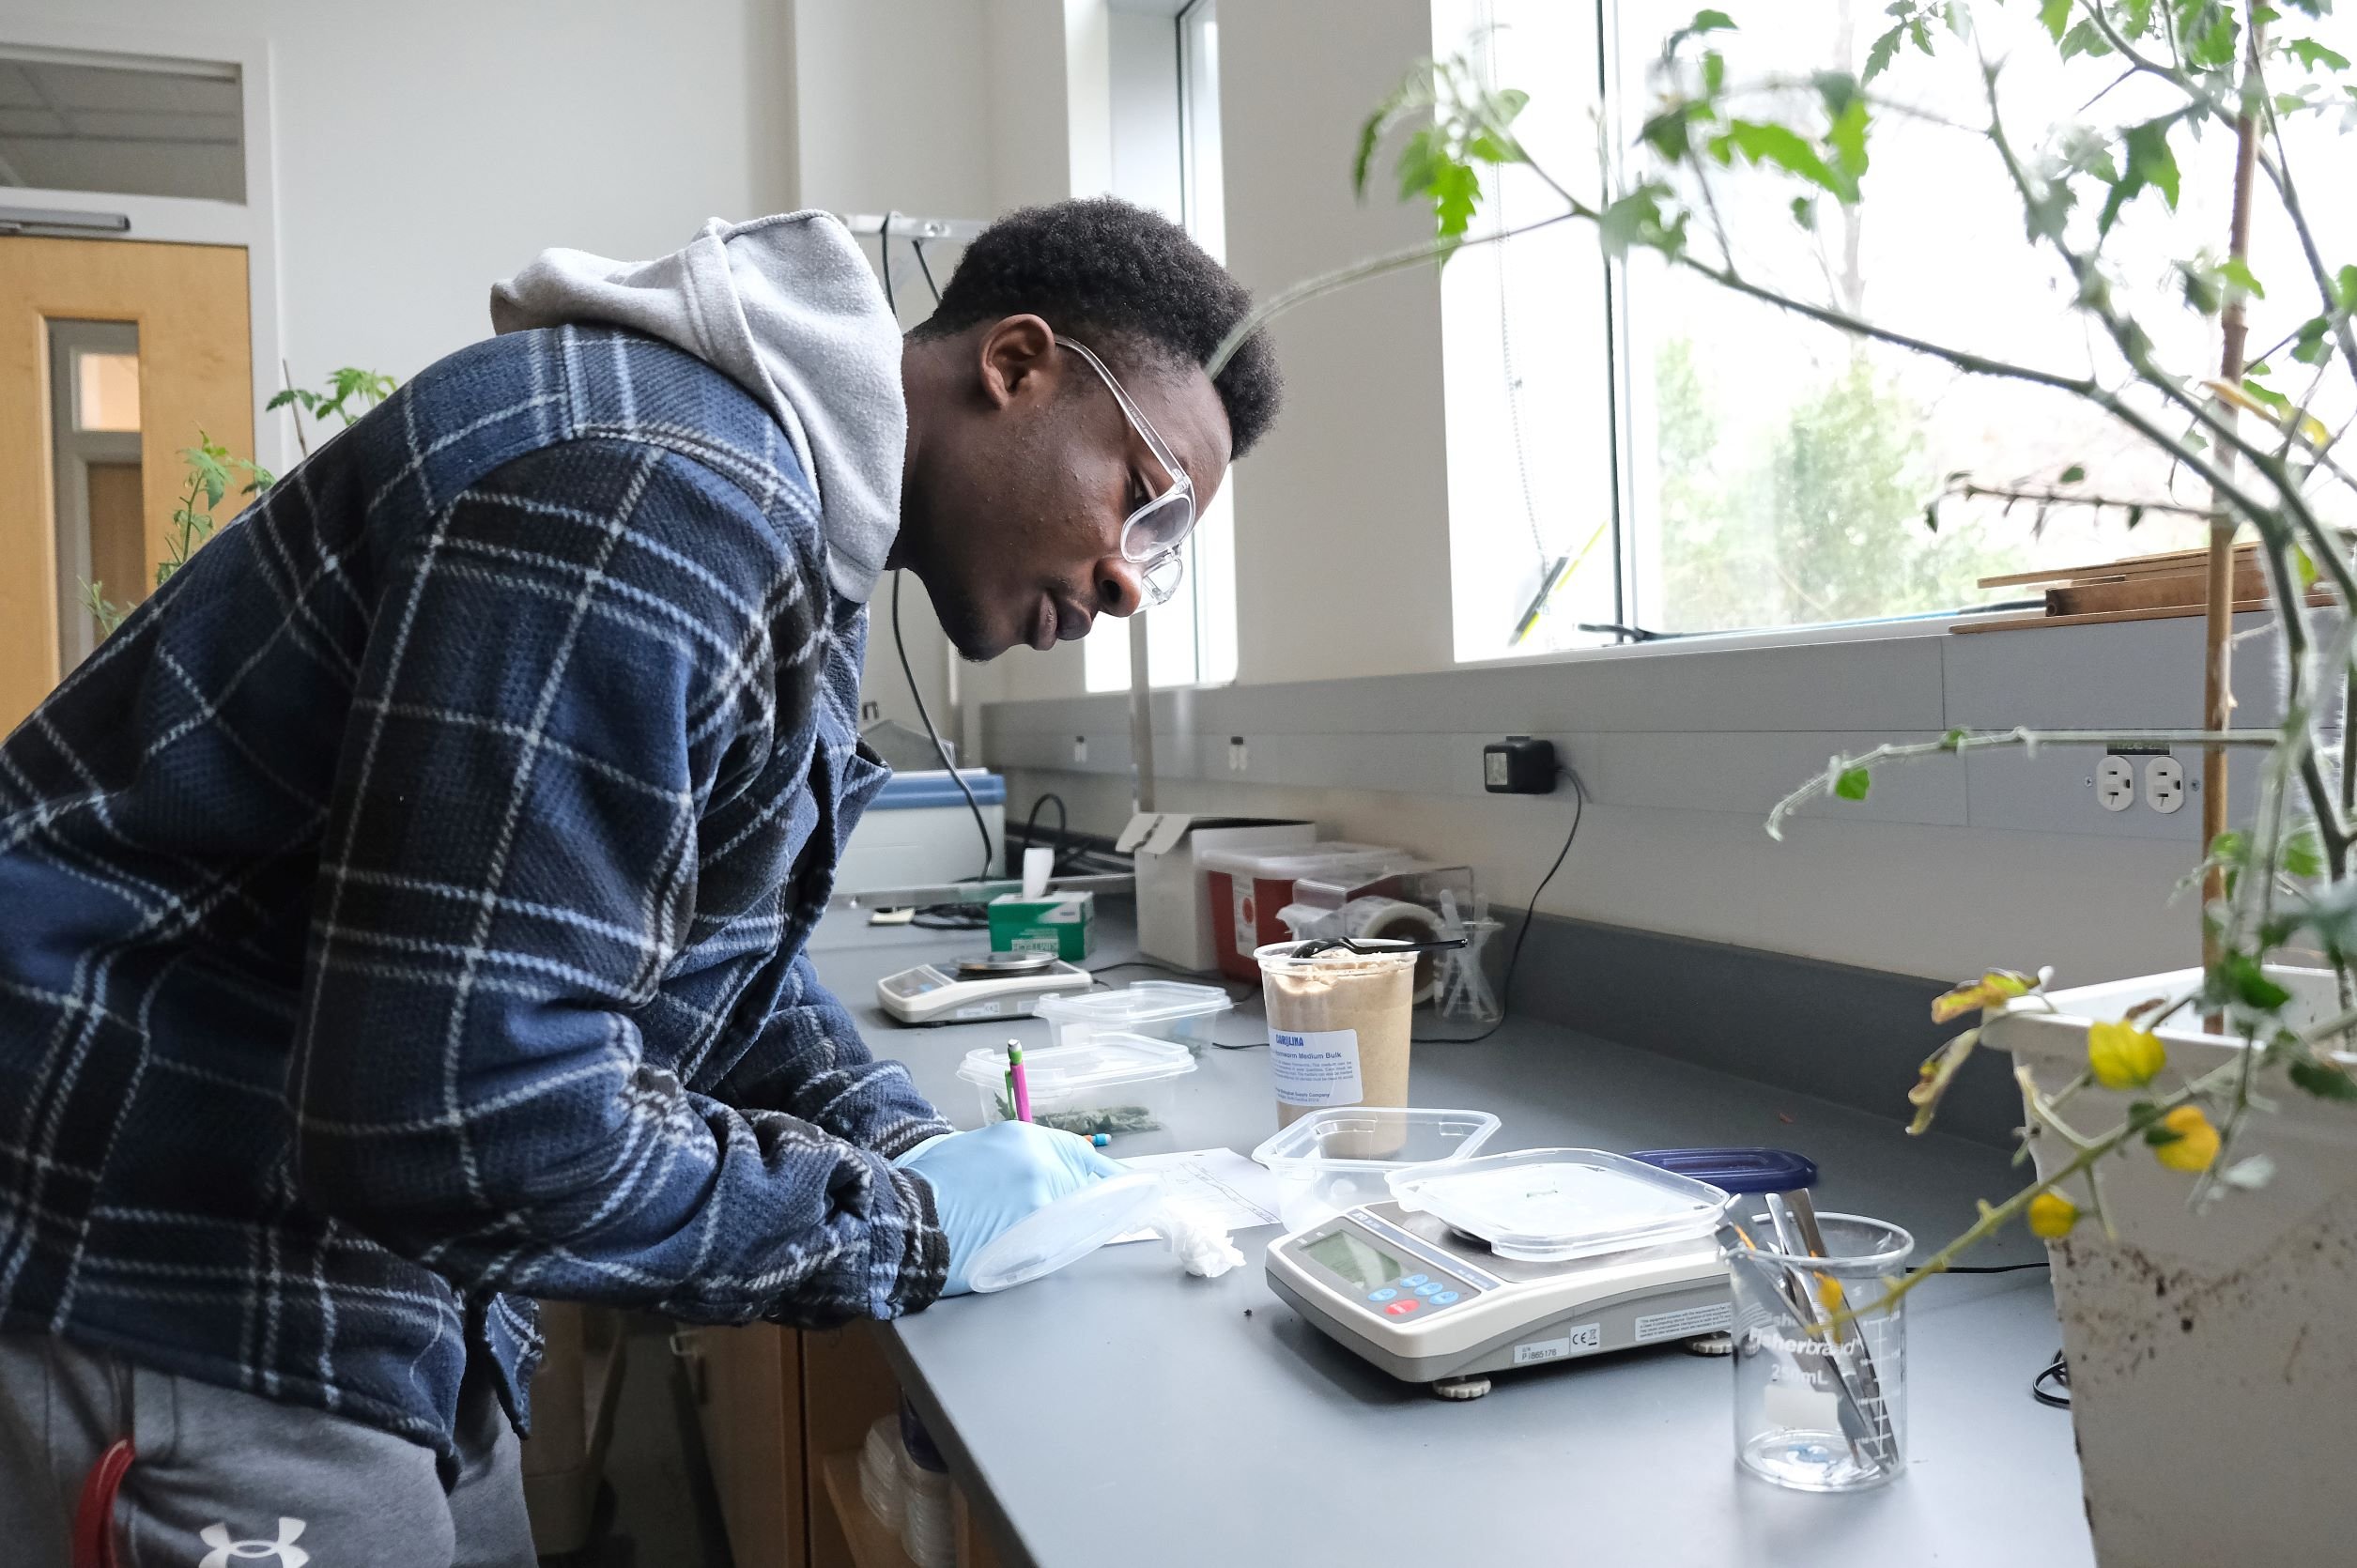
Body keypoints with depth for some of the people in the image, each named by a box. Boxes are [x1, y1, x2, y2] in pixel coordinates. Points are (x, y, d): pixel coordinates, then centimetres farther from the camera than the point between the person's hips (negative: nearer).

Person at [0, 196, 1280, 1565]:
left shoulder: (795, 530, 7)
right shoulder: (669, 494, -26)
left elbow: (717, 950, 16)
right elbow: (463, 1110, -30)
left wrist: (906, 1142, 0)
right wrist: (906, 1224, -18)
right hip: (160, 1272, -9)